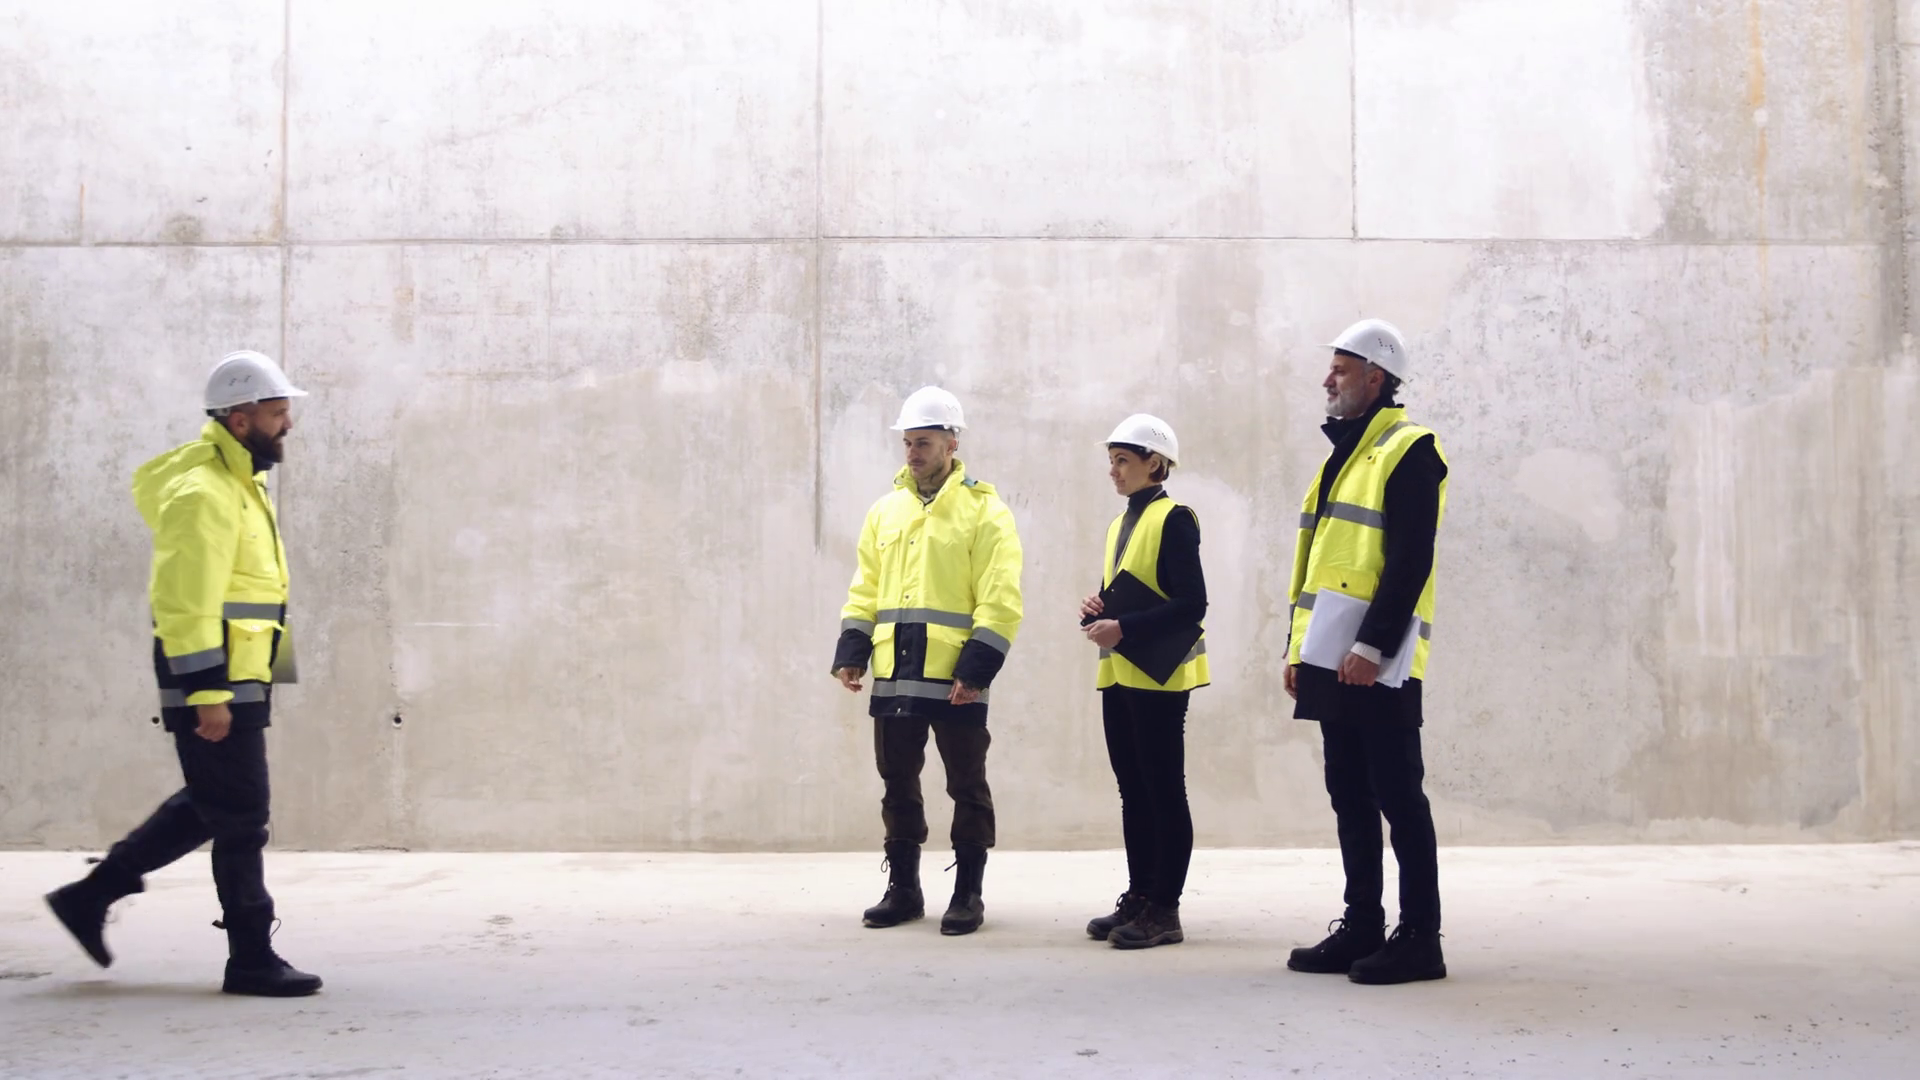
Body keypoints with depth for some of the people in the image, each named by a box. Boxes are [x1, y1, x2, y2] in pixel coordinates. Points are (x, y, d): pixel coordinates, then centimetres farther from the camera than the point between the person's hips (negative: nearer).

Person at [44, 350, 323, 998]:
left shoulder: (238, 483, 17)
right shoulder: (203, 493, -16)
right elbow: (186, 603, -22)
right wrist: (207, 694, -25)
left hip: (234, 682, 10)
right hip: (213, 685, -10)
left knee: (207, 808, 18)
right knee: (240, 820, -3)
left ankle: (91, 894, 26)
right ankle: (251, 958, 5)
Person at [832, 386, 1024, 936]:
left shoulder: (984, 512, -4)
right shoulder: (886, 511, 13)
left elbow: (1000, 600, -10)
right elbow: (865, 591, 15)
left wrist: (976, 668, -17)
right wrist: (851, 653, 4)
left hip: (955, 680, -5)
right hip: (894, 677, 5)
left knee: (967, 787, 4)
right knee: (898, 783, 12)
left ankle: (968, 894, 13)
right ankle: (902, 889, 23)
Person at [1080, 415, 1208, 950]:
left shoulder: (1173, 519, -10)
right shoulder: (1120, 524, 16)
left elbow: (1191, 604, -17)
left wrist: (1123, 628, -21)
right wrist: (1098, 611, 2)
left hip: (1158, 676, -8)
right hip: (1118, 675, 8)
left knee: (1164, 791, -4)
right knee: (1133, 791, 11)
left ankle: (1164, 910, 0)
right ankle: (1138, 897, 17)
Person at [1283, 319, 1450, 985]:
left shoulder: (1409, 451, -7)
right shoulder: (1341, 454, 21)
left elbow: (1409, 562, -17)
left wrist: (1371, 645, -22)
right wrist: (1298, 647, 18)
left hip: (1376, 665, -9)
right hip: (1332, 663, 9)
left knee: (1396, 795, -6)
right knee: (1350, 798, 12)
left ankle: (1420, 938, -1)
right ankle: (1361, 928, 19)